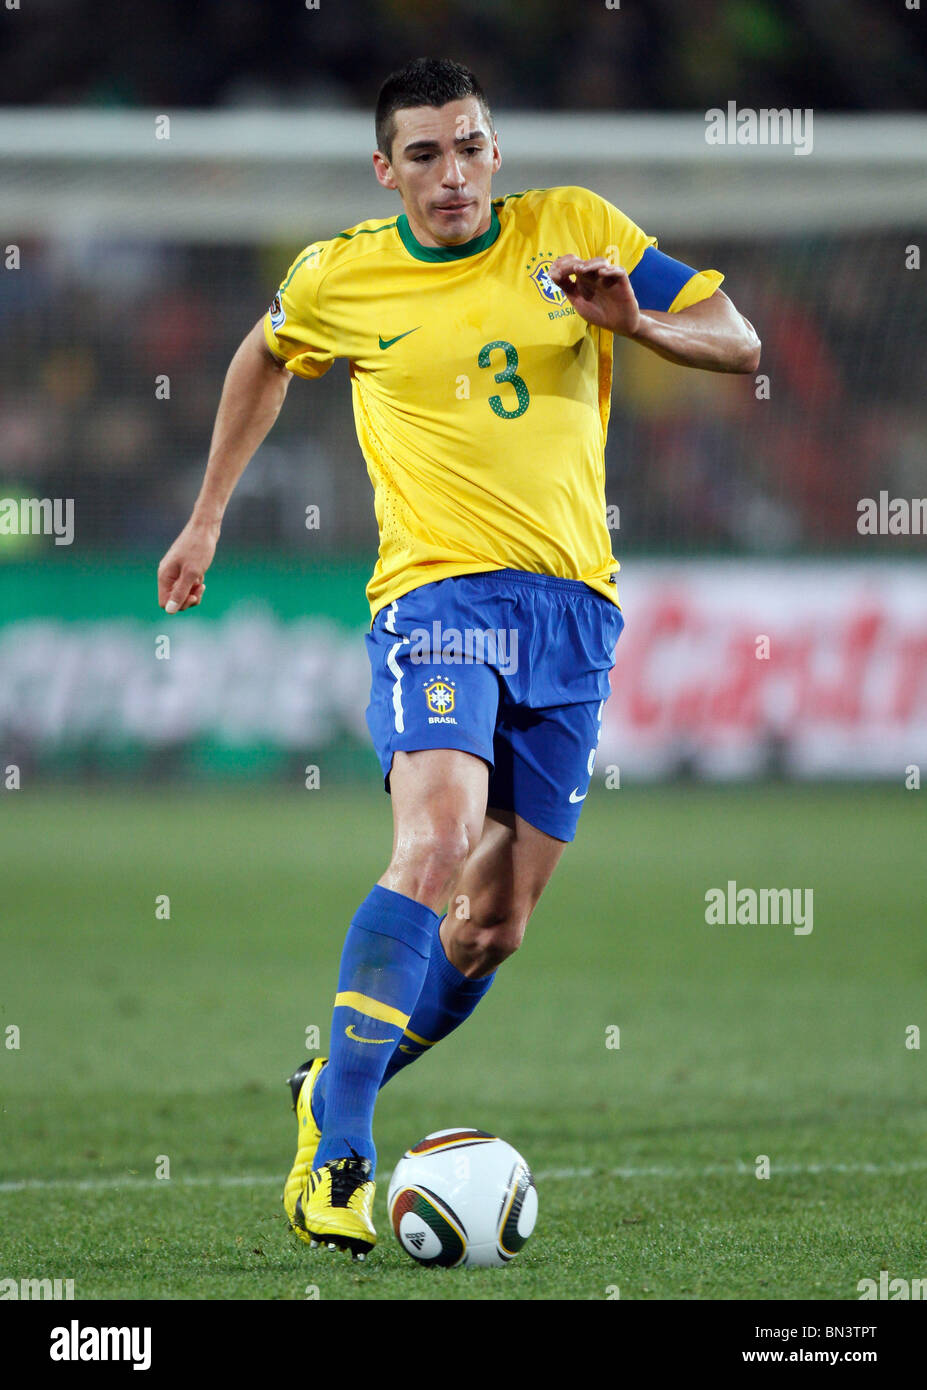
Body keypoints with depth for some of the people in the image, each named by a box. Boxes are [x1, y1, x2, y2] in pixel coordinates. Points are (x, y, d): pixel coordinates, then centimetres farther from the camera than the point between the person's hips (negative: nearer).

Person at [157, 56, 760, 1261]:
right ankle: (335, 1153, -26)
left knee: (497, 925, 3)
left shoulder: (576, 229, 5)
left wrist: (636, 321, -13)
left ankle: (333, 1092, 25)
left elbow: (739, 343, 6)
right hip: (438, 593, -3)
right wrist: (207, 518, 28)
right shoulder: (339, 277, 4)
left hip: (573, 600, 3)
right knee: (436, 846, -28)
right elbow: (265, 360, 26)